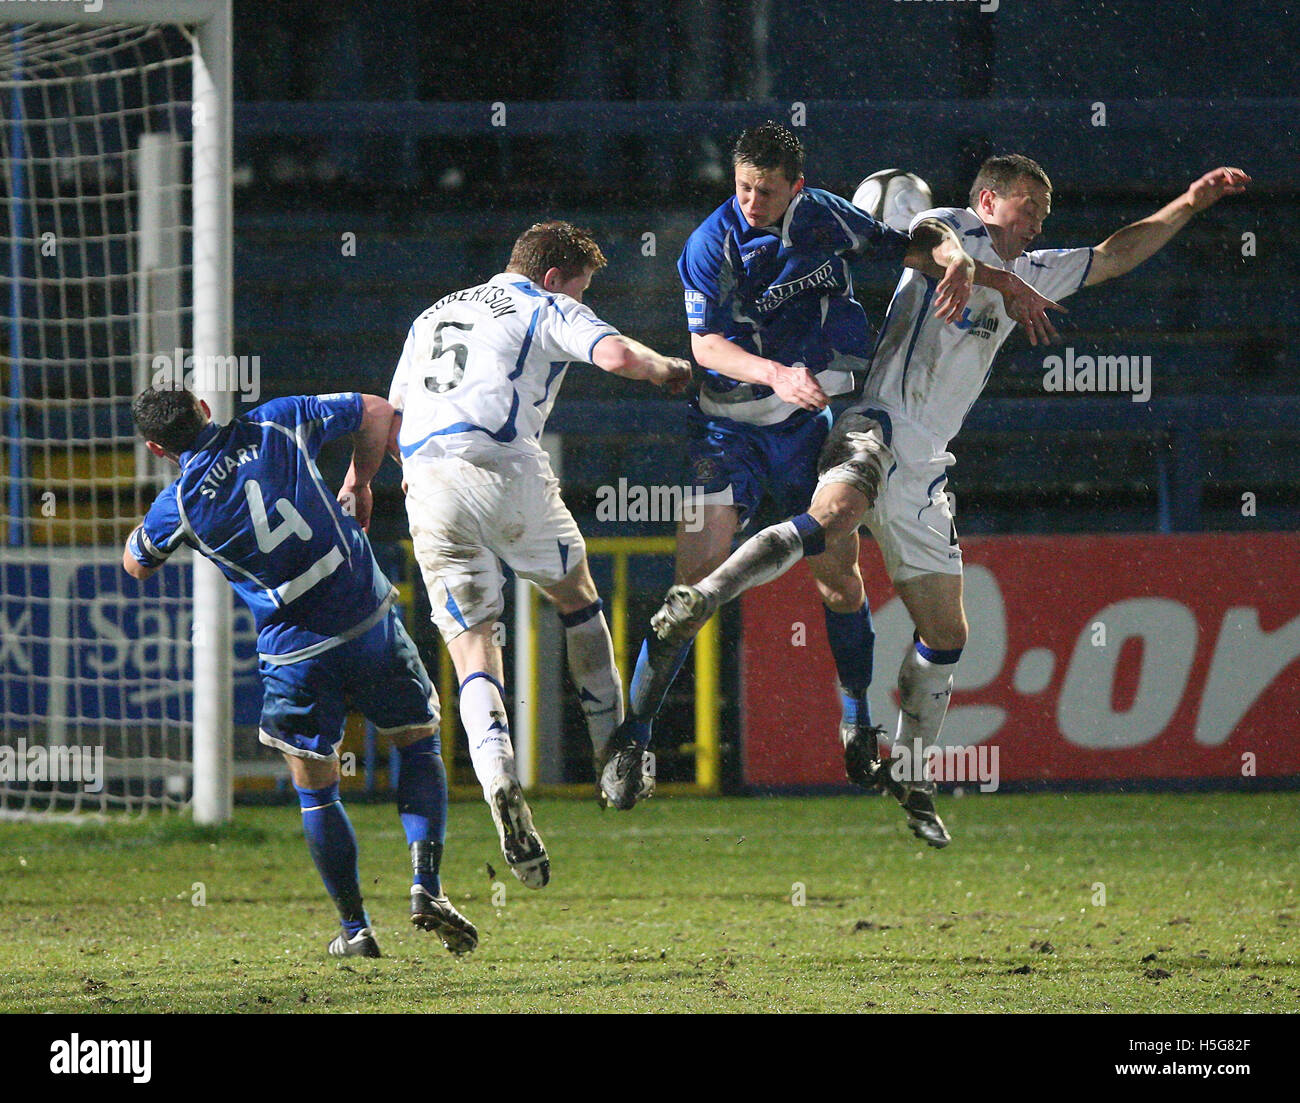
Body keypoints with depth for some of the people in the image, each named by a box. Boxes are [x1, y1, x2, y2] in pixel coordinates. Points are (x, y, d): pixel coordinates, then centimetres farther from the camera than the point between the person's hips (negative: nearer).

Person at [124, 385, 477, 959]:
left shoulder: (177, 506, -8)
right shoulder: (276, 424, -4)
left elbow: (136, 564, 14)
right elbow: (377, 412, 9)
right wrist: (359, 482, 21)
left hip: (294, 652, -2)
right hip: (371, 622, 2)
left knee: (316, 792, 15)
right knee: (419, 743, 19)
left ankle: (355, 928, 15)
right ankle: (426, 886, 4)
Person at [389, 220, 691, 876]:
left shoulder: (434, 314, 30)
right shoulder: (547, 310, 11)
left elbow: (389, 415, 30)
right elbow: (617, 355, -6)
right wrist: (666, 370, 13)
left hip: (427, 481, 4)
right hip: (505, 469, -4)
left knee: (471, 644, 0)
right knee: (575, 594, 23)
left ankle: (498, 776, -25)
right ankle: (612, 747, 25)